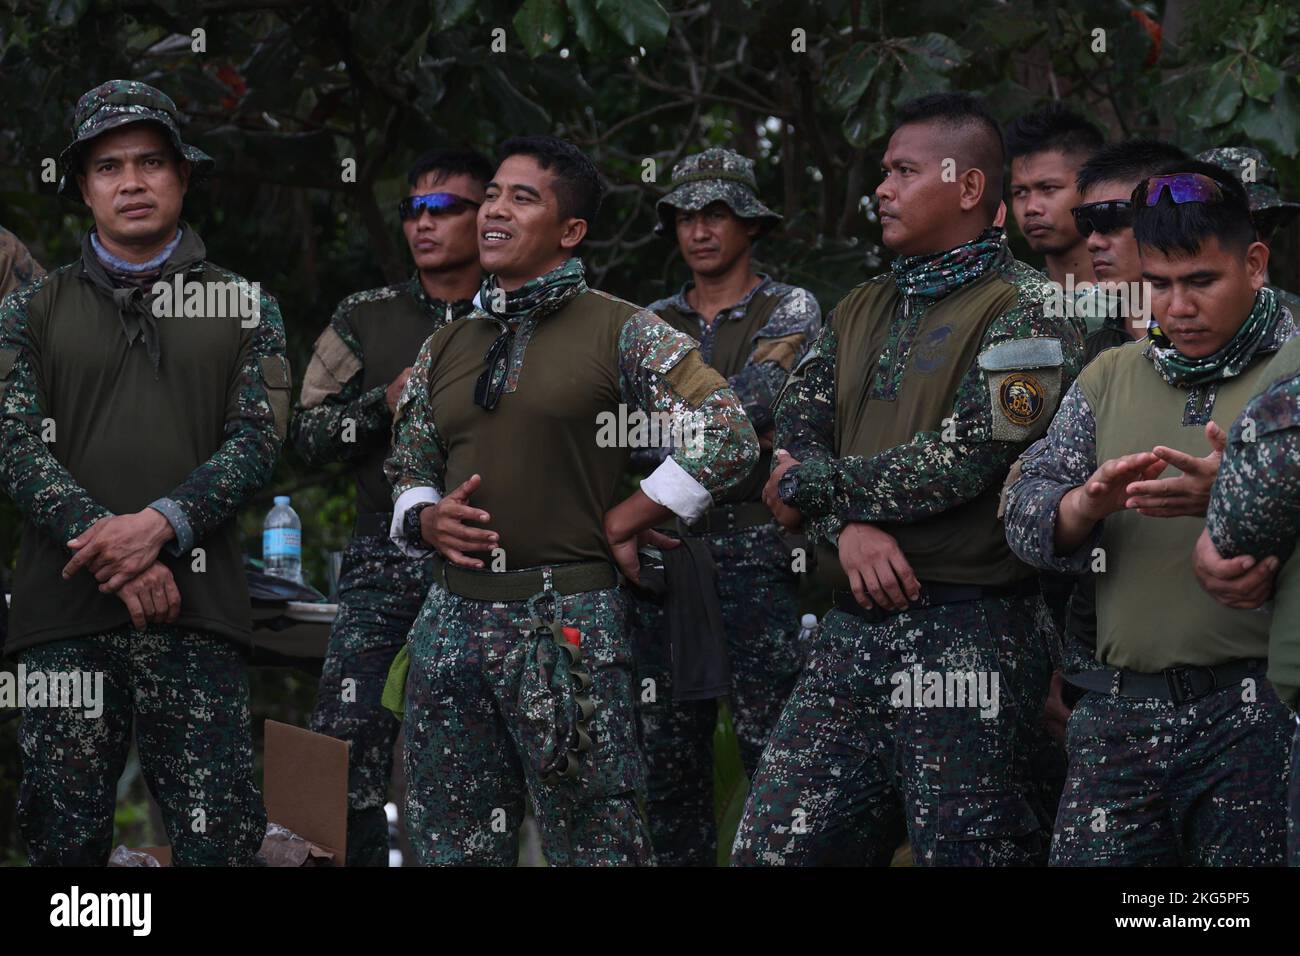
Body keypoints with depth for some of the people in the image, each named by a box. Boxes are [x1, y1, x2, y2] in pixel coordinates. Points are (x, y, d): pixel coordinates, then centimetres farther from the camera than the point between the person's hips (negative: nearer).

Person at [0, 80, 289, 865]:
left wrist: (162, 523, -15)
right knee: (66, 836, 2)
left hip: (199, 610, 0)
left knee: (220, 836, -5)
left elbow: (258, 441, 2)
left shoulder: (244, 309, 13)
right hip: (66, 610, 0)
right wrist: (115, 554, -13)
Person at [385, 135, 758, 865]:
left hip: (567, 628, -5)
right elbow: (409, 473, 23)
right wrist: (427, 518, 0)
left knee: (592, 842, -1)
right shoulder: (447, 348, 15)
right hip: (453, 619, 5)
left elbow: (729, 439, -8)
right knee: (452, 846, 9)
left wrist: (623, 522, -5)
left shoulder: (619, 332, -1)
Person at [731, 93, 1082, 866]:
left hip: (969, 632, -7)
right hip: (856, 626, 7)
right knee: (773, 845, 4)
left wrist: (812, 485, -4)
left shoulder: (1024, 311, -5)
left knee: (962, 848, -3)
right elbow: (798, 439, 9)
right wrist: (847, 526, -12)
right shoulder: (859, 314, 19)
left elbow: (962, 461, -16)